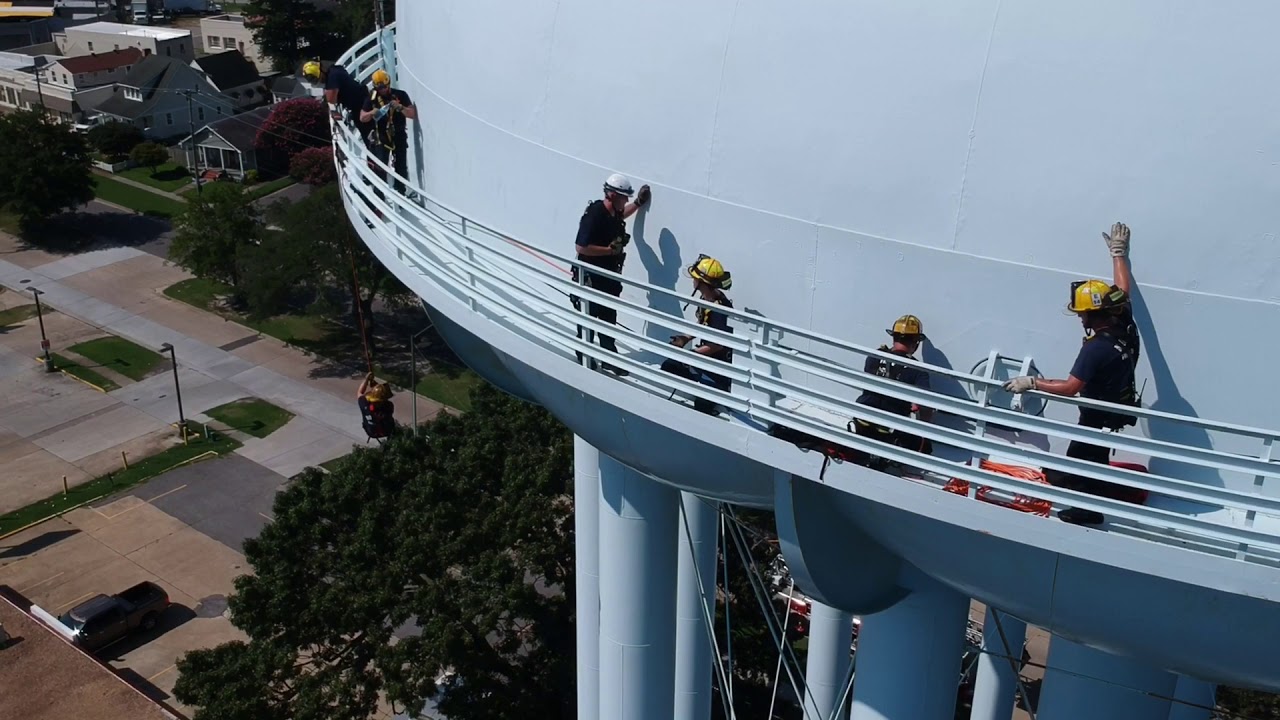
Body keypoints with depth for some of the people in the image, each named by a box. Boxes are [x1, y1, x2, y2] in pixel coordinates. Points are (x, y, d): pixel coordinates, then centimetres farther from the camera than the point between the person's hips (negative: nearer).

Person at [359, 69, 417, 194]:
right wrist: (371, 113, -19)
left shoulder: (401, 95, -6)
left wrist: (400, 107, -27)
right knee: (380, 168, -4)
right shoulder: (372, 97, -2)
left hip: (399, 137, 0)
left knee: (401, 168, 8)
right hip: (381, 138, 0)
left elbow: (413, 115, -10)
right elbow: (362, 118, 2)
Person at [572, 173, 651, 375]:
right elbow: (581, 246, -28)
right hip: (590, 277, -9)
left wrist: (638, 203, 24)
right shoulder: (594, 214, -24)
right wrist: (610, 249, -24)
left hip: (609, 275, 9)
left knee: (608, 319, 15)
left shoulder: (614, 213, 4)